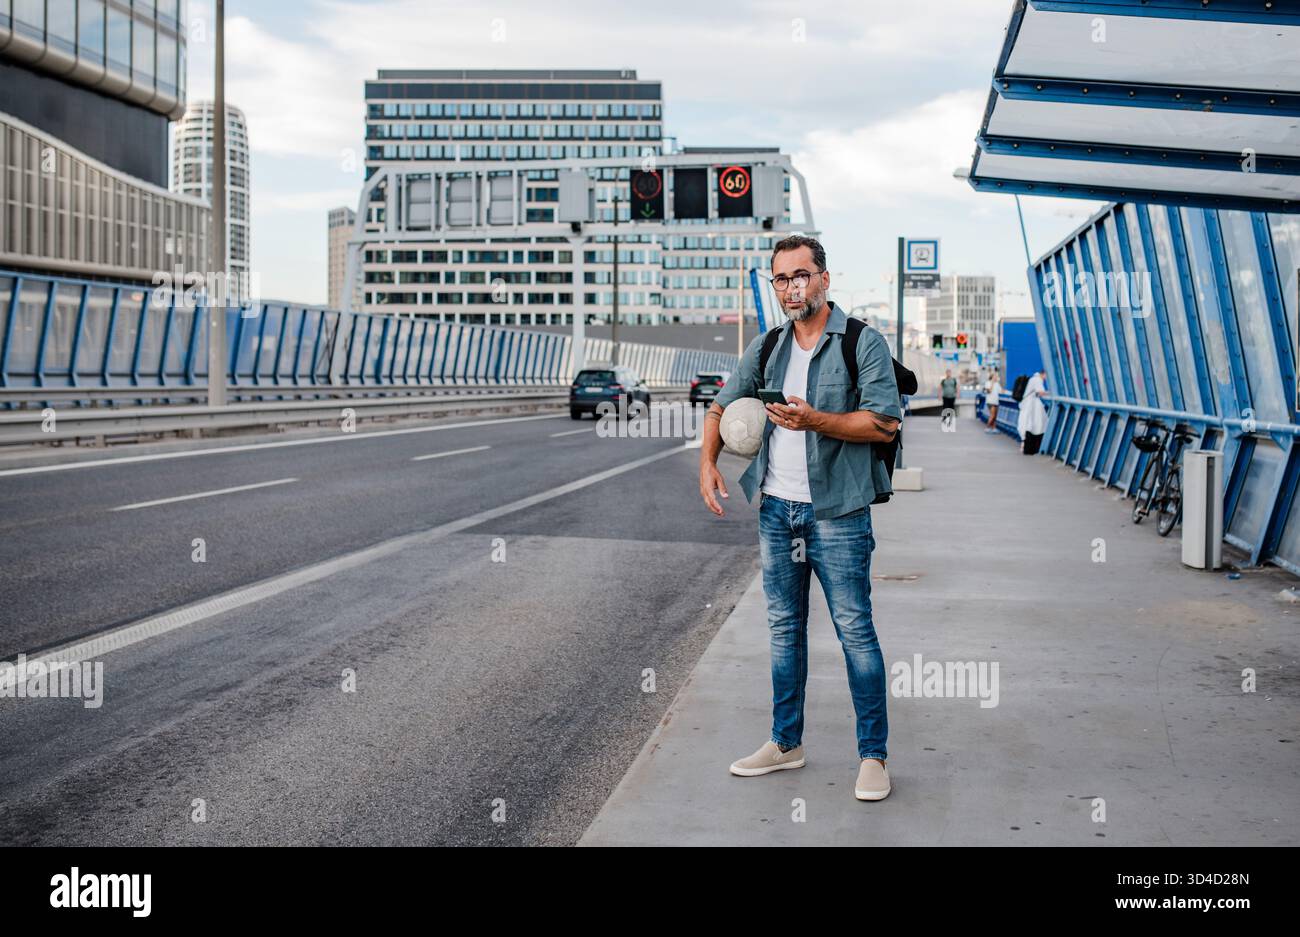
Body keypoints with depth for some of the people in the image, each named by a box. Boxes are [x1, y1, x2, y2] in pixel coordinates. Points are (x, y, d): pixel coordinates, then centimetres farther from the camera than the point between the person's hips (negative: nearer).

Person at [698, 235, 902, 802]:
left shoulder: (863, 343, -5)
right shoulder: (766, 349, 11)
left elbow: (885, 423, -13)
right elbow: (722, 408, 18)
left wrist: (815, 421, -23)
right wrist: (707, 461, 1)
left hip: (836, 511, -5)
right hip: (776, 509, 6)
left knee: (855, 631, -3)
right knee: (784, 629, 13)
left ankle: (873, 755, 6)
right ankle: (786, 743, 25)